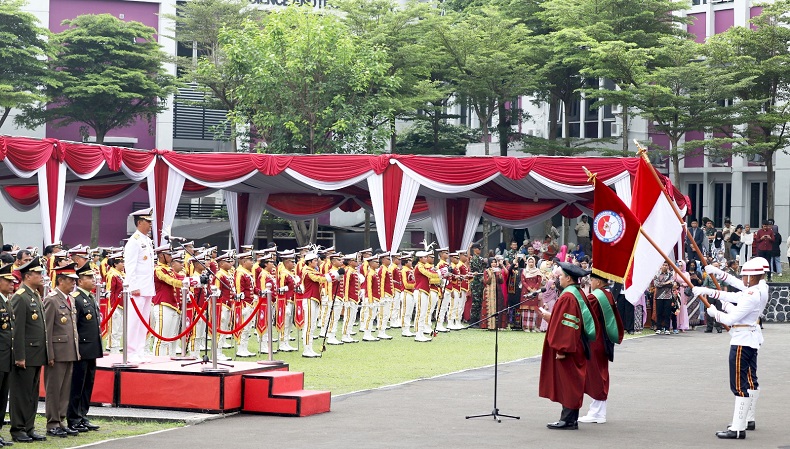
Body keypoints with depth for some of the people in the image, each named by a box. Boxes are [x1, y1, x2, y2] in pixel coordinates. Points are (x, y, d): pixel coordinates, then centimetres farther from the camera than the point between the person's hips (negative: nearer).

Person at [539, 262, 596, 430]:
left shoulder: (567, 297, -19)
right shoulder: (579, 294, 11)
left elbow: (565, 325, -23)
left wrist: (561, 349, -21)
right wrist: (551, 317, 23)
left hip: (567, 348, -10)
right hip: (577, 347, 10)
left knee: (567, 382, -4)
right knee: (573, 383, 12)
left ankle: (568, 419, -1)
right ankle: (571, 419, 17)